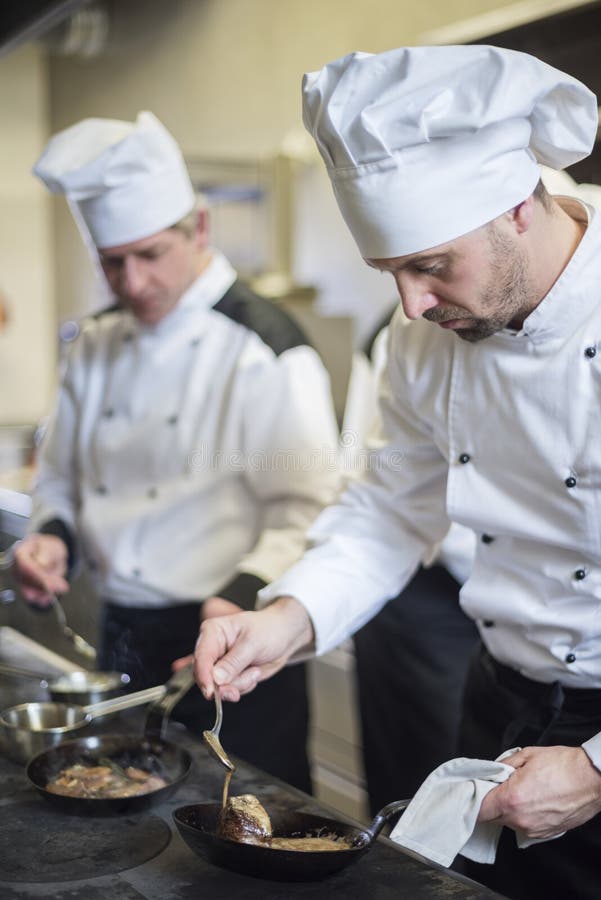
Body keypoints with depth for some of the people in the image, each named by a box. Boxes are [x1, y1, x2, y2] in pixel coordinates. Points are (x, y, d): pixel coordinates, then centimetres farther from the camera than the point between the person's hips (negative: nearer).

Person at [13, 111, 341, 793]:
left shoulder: (263, 348, -12)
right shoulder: (97, 345, 9)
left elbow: (307, 511, -16)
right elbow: (61, 478, 18)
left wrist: (245, 597, -30)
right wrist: (51, 535, -2)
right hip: (120, 641, 6)